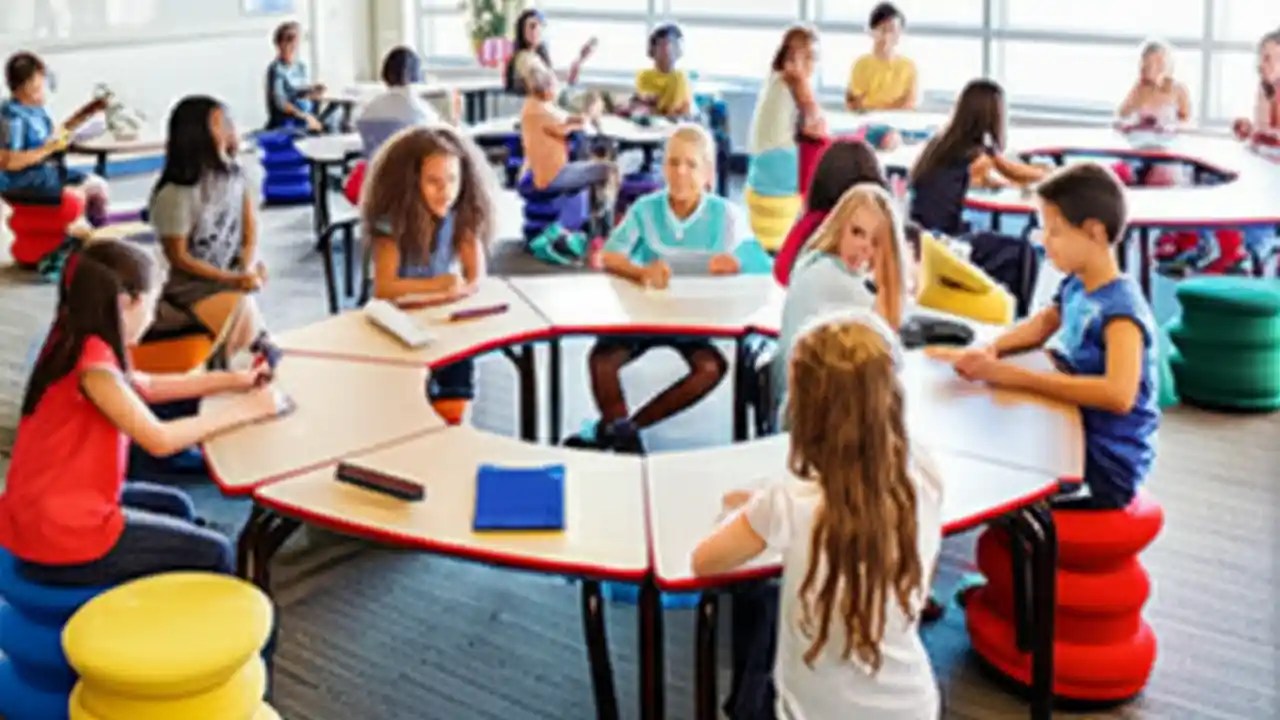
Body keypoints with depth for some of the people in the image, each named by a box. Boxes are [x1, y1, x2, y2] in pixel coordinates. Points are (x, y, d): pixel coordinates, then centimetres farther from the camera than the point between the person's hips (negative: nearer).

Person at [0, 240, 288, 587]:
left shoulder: (76, 342, 5)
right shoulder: (92, 363, -24)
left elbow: (145, 387, 19)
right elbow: (159, 439, -27)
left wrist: (230, 380, 11)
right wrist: (244, 408, -17)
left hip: (47, 510, 10)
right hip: (63, 532, -10)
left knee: (175, 506, 27)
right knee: (213, 553, 2)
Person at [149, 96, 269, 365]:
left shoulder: (233, 173, -3)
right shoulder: (175, 193, -21)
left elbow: (251, 227, 4)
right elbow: (179, 257, -14)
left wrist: (248, 269, -14)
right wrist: (231, 280, -18)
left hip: (234, 273, 6)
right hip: (193, 282, -6)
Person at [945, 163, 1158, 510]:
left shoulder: (1120, 308, -23)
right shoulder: (1076, 287, 2)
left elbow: (1118, 395, -36)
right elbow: (1045, 322, 20)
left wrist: (1016, 376, -34)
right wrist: (991, 350, -2)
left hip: (1106, 469, -8)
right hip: (1076, 441, 8)